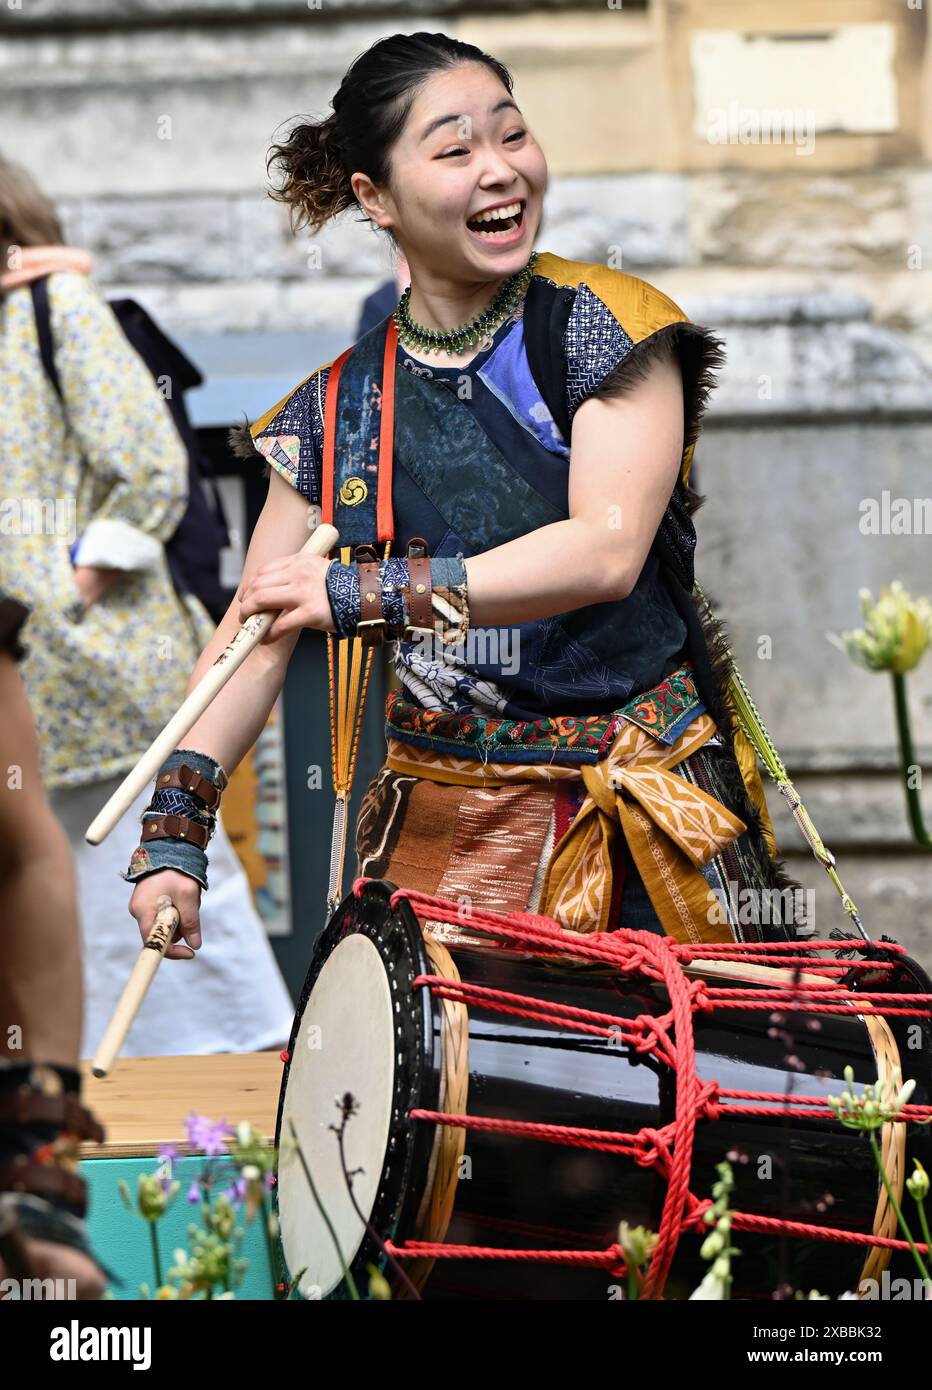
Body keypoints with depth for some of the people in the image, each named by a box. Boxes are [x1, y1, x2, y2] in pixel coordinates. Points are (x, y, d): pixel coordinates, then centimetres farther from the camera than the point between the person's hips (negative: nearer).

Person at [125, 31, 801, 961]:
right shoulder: (340, 406, 5)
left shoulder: (604, 324, -4)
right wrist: (177, 829, -5)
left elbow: (608, 550, -17)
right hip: (444, 829, 2)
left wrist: (372, 595, -23)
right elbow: (259, 628, 6)